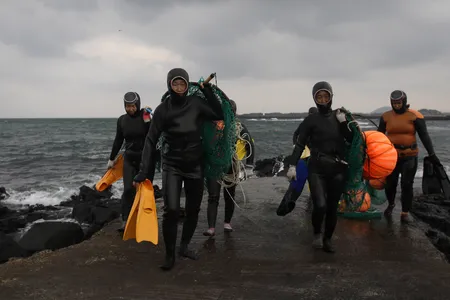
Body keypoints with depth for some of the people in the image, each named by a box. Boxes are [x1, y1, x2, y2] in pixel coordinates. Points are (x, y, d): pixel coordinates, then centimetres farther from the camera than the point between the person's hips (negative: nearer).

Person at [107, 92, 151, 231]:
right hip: (129, 158, 3)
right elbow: (118, 140, 13)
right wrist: (111, 159, 17)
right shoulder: (122, 120, 3)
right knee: (128, 189, -5)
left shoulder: (144, 117, -9)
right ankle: (125, 221, 0)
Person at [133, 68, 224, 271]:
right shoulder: (163, 109, -9)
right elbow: (151, 140, -9)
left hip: (195, 165, 3)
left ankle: (184, 246, 30)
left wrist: (208, 91, -11)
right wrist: (144, 171, -14)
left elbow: (219, 115, -7)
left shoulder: (196, 104, -5)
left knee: (193, 210, 10)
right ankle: (170, 255, 2)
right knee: (171, 210, -14)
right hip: (172, 165, -2)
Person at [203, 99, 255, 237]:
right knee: (213, 197, -7)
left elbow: (250, 145, 7)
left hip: (231, 167, 1)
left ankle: (227, 222, 31)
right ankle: (211, 228, -7)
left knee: (229, 196, 13)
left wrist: (248, 164, 2)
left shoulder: (239, 127, 1)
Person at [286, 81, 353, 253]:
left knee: (332, 207, 6)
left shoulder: (340, 116, 10)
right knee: (320, 205, -17)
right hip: (317, 168, -3)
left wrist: (343, 122, -7)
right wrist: (292, 165, -13)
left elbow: (352, 140, 5)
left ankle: (327, 239, 27)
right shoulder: (310, 120, 0)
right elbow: (300, 144, -4)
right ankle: (317, 234, 12)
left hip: (338, 169, 3)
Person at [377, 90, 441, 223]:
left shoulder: (414, 115, -7)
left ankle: (405, 213, 8)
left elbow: (424, 136, -5)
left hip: (409, 156, -2)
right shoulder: (386, 116, -1)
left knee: (407, 185, -1)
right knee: (390, 183, 7)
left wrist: (431, 154, -9)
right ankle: (391, 204, 35)